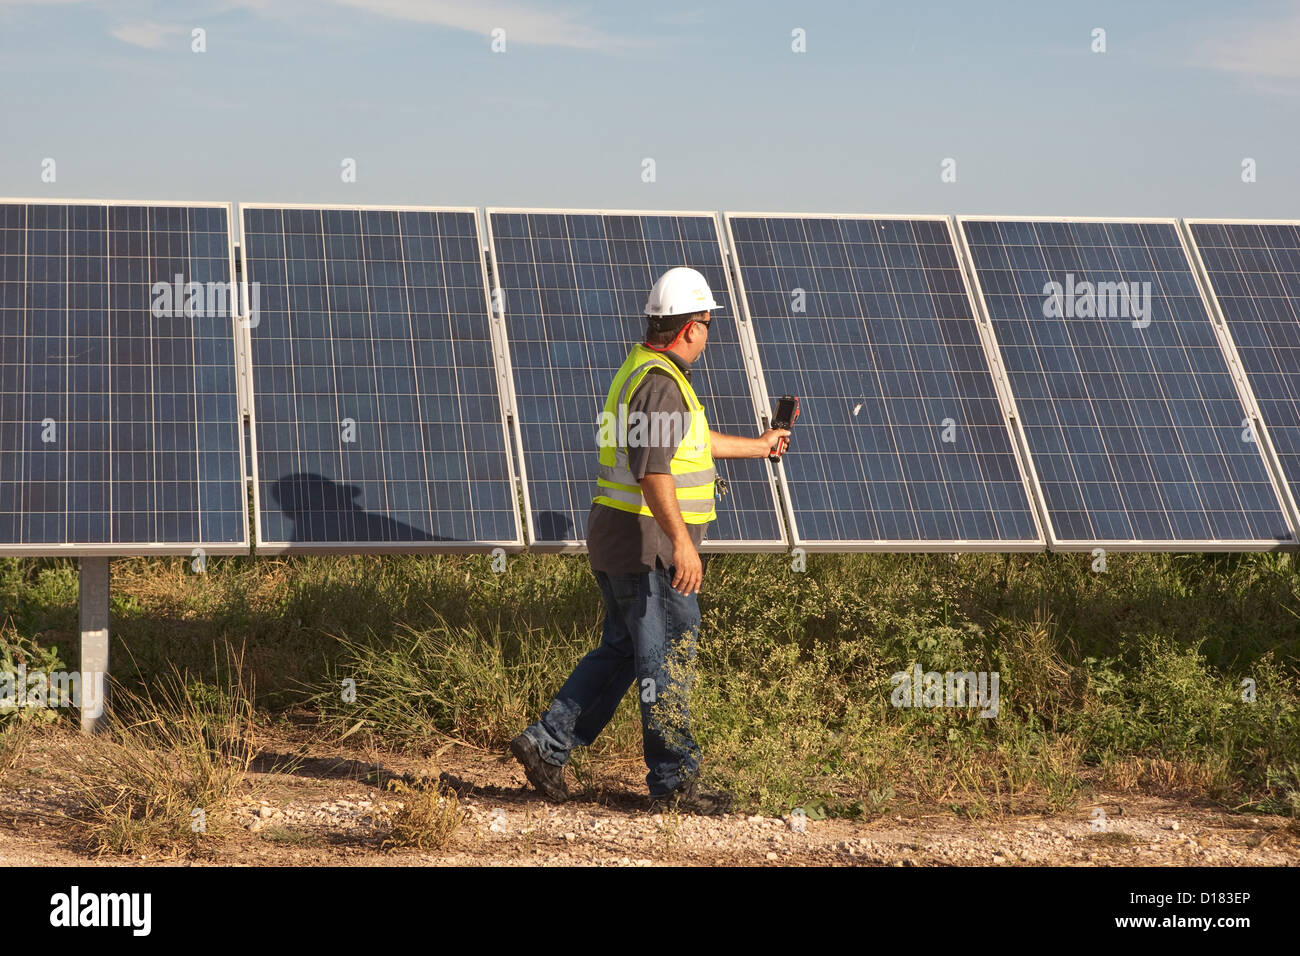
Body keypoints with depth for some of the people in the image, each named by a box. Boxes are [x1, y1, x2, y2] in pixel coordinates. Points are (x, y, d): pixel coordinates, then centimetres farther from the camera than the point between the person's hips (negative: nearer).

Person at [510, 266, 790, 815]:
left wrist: (759, 446, 42)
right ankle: (674, 783, 4)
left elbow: (691, 442, 31)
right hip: (647, 546, -10)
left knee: (620, 651, 16)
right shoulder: (660, 383, -18)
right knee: (666, 659, -3)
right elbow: (653, 468, -27)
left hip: (618, 543, 10)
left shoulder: (645, 371, 16)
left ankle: (546, 744, 14)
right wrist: (682, 540, -32)